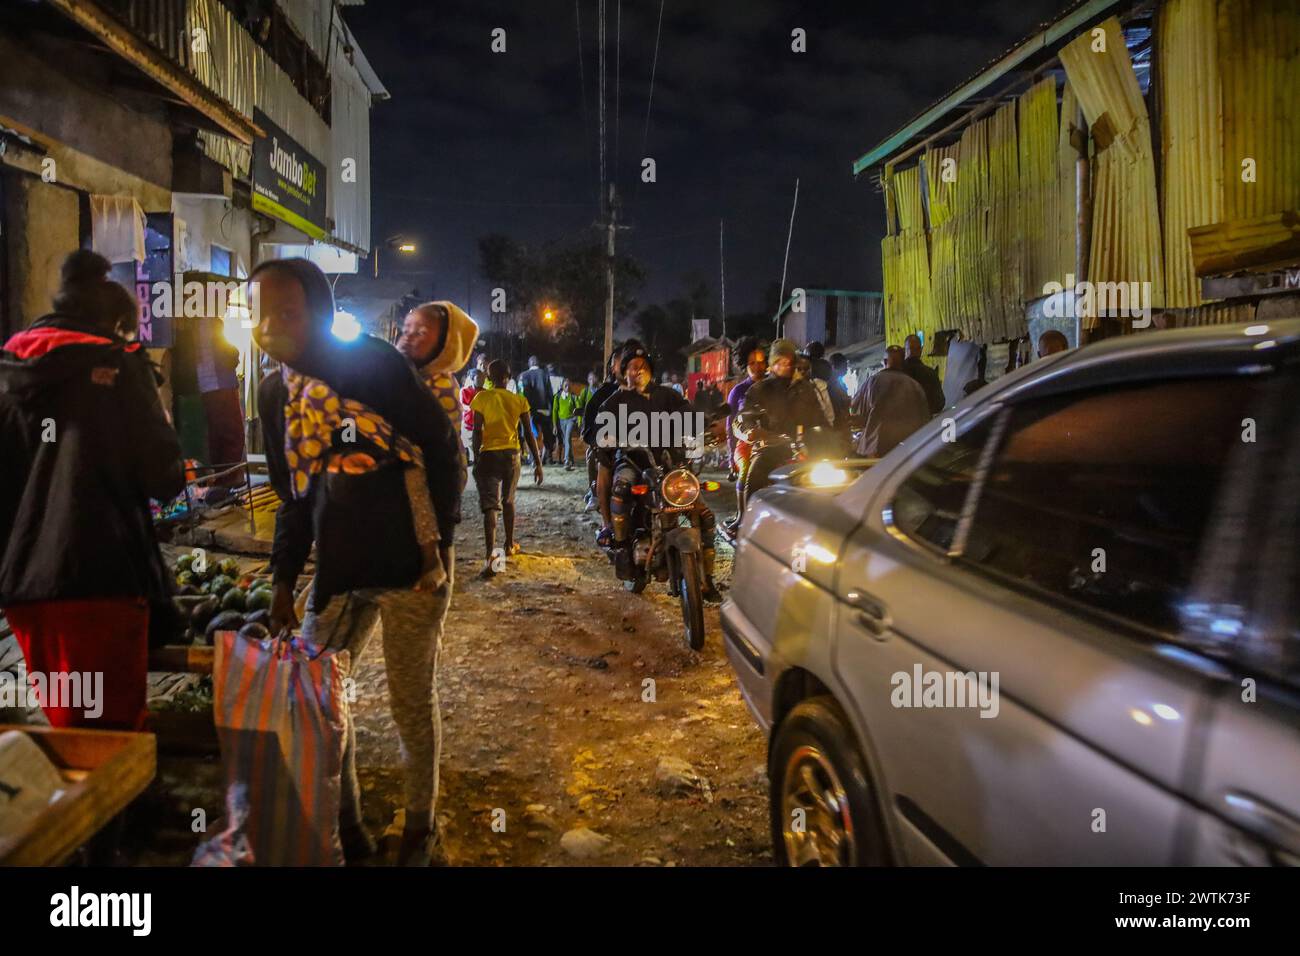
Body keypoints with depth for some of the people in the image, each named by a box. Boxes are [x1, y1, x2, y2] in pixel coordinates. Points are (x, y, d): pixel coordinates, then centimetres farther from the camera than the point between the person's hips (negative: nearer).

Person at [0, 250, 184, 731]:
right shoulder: (116, 366, -2)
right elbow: (163, 476, -8)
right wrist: (172, 474, 14)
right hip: (101, 575, -7)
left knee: (62, 720, 21)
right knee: (106, 729, -4)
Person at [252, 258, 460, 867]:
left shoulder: (374, 363, -7)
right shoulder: (274, 392, 9)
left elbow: (441, 446, -6)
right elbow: (292, 497, 15)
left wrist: (441, 540, -10)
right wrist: (283, 579, 11)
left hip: (409, 562, -5)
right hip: (338, 571, 6)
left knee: (412, 702, 5)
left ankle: (420, 826, 28)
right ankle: (343, 826, 31)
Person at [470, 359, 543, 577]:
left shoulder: (482, 398, -4)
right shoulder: (519, 401, 2)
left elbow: (477, 432, -6)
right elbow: (529, 434, 0)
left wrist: (476, 459, 0)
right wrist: (537, 463, 3)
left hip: (489, 454, -3)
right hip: (511, 454, 3)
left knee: (489, 506, -8)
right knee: (508, 501, 23)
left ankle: (490, 557, -23)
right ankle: (509, 545, 37)